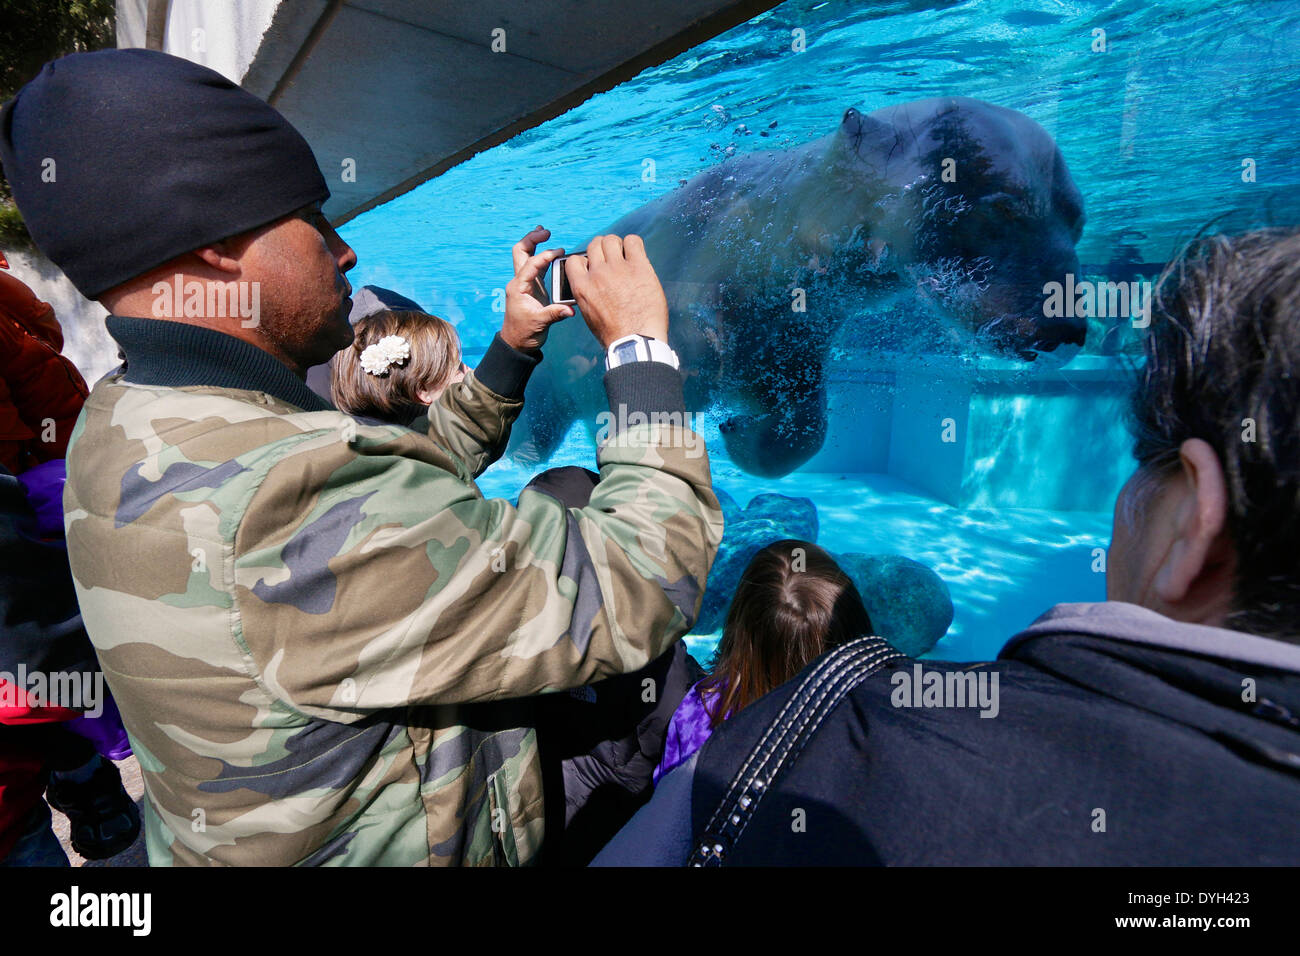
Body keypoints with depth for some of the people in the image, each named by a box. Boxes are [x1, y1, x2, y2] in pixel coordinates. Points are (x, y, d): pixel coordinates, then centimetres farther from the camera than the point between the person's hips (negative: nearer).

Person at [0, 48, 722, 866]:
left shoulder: (131, 424, -4)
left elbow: (413, 488, 6)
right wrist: (640, 342, -19)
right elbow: (638, 589, -29)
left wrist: (512, 348, 2)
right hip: (421, 848, -7)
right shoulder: (295, 508, -34)